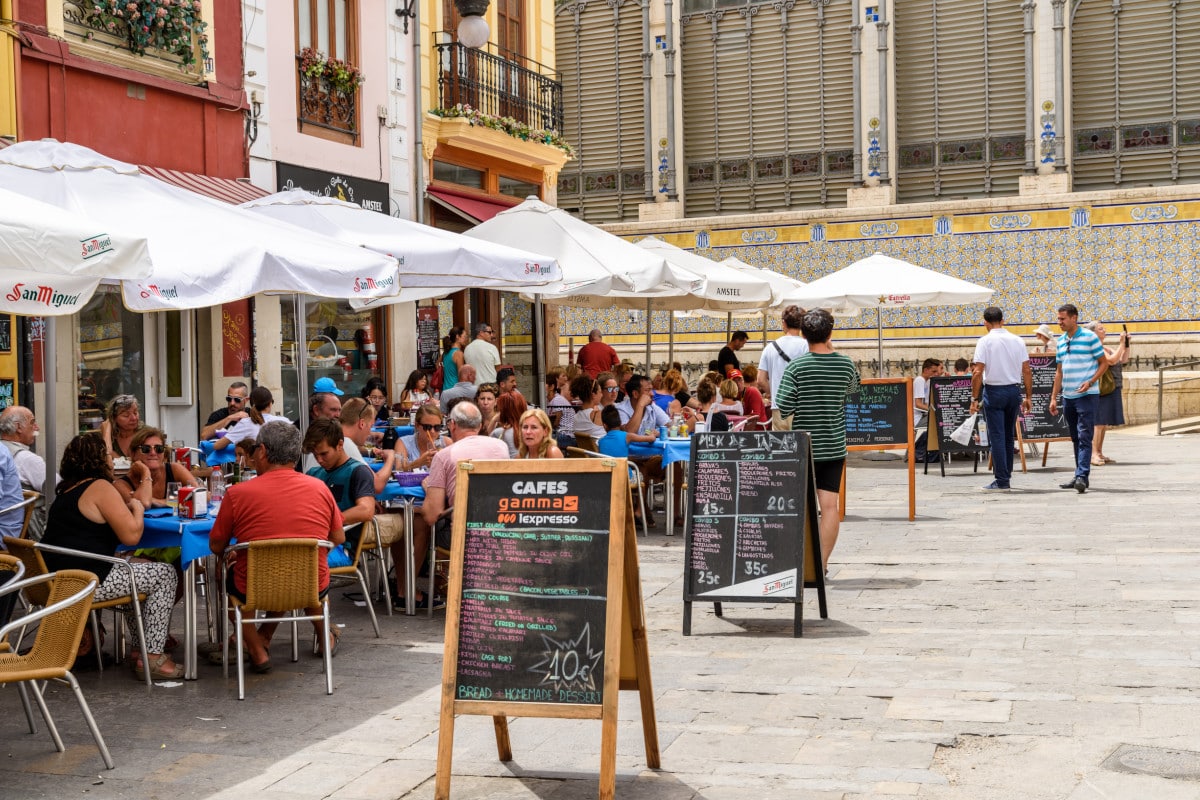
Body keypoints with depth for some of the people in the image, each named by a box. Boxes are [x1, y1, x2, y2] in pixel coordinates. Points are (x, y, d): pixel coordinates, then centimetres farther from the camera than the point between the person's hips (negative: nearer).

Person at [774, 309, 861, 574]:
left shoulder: (796, 366, -12)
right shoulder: (846, 365, -2)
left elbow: (783, 408, -14)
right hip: (835, 445, 2)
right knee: (830, 505, 3)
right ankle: (822, 563, 4)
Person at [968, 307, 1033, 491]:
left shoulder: (985, 341, -9)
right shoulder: (1017, 341, 4)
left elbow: (977, 373, -14)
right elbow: (1027, 371, 5)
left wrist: (975, 398, -10)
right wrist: (1028, 396, 11)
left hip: (994, 391, -5)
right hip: (1014, 390, 5)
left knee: (997, 436, -2)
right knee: (1009, 435, 16)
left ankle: (1001, 481, -5)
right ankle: (1006, 473, 23)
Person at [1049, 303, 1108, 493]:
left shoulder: (1090, 337, -6)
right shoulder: (1060, 342, 13)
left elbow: (1104, 362, -3)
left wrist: (1090, 382, -17)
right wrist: (1053, 397, 14)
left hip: (1087, 396, -7)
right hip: (1068, 397, 7)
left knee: (1084, 437, -12)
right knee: (1076, 439, 11)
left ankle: (1082, 476, -18)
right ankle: (1081, 476, 17)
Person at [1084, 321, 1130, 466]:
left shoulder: (1105, 348, 19)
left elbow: (1123, 361, 19)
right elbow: (1112, 360, -22)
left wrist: (1127, 345, 10)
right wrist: (1122, 344, -15)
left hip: (1112, 390, 10)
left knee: (1104, 423, 10)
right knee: (1099, 422, -14)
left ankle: (1099, 453, 14)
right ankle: (1094, 454, -17)